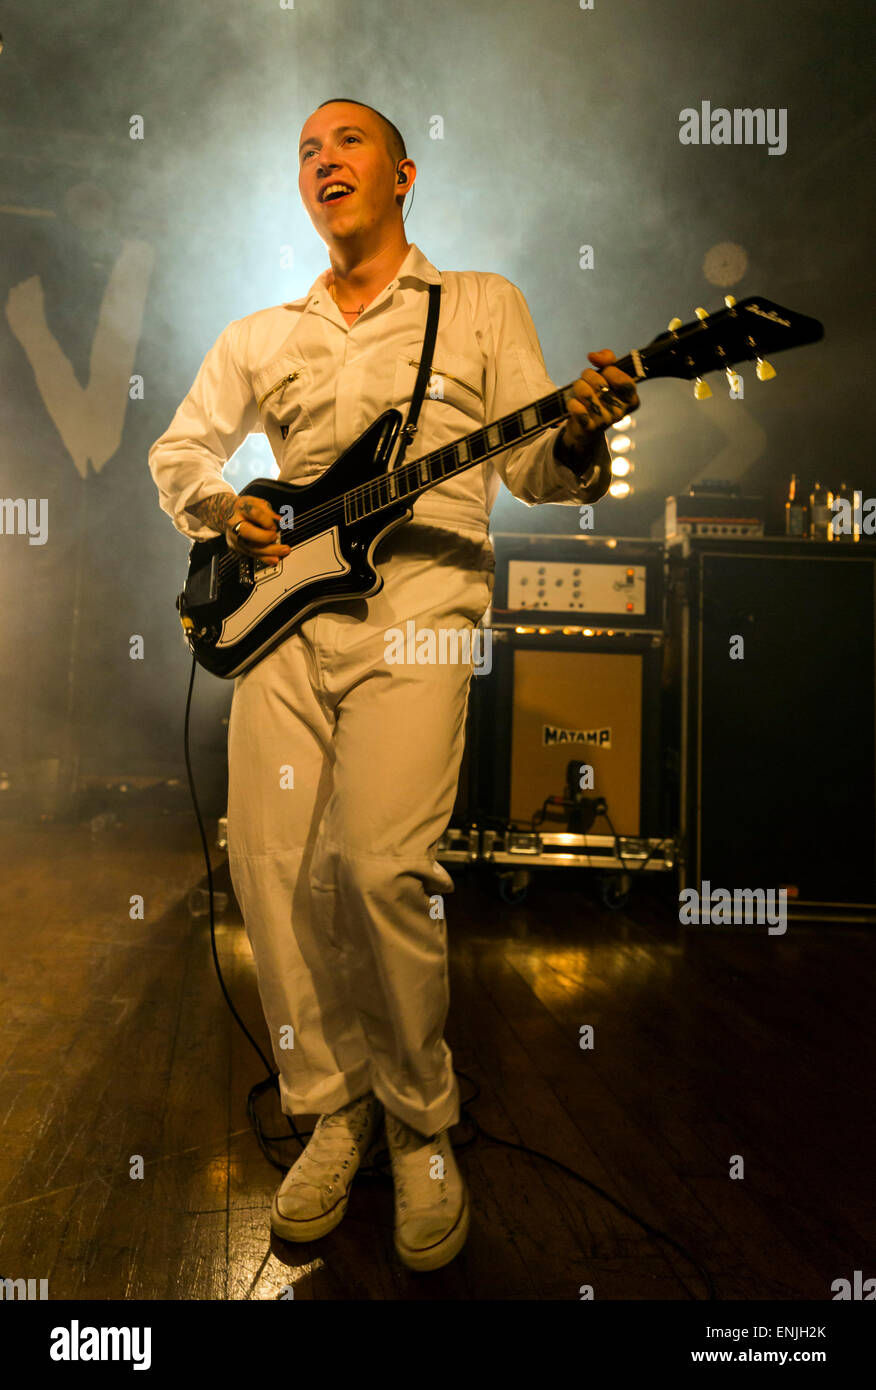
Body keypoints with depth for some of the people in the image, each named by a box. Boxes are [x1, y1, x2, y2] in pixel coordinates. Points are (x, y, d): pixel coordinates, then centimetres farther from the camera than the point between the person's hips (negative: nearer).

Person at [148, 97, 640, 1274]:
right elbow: (178, 450, 26)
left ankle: (422, 1122, 5)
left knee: (385, 865, -19)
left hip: (419, 597, -3)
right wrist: (222, 510, 5)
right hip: (284, 601, 4)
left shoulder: (482, 303, 15)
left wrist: (578, 439, -14)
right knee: (267, 864, -6)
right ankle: (335, 1106, 15)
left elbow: (532, 473, 8)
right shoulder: (261, 335, 23)